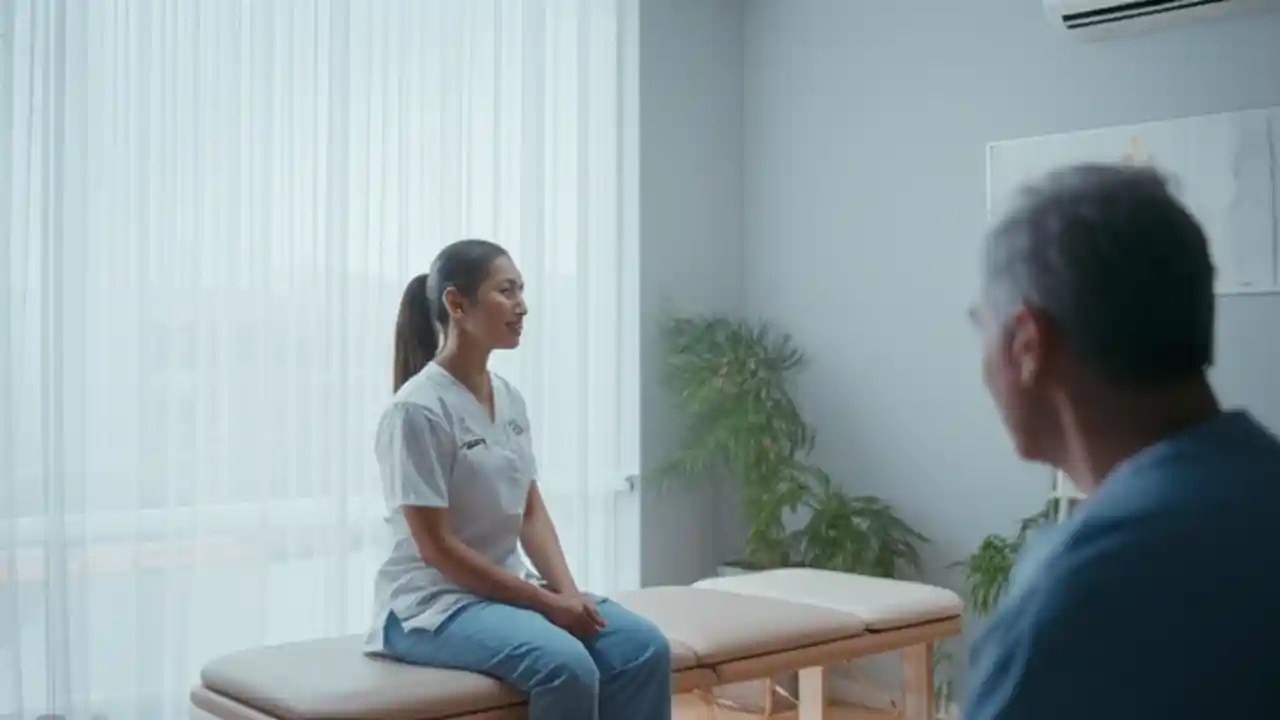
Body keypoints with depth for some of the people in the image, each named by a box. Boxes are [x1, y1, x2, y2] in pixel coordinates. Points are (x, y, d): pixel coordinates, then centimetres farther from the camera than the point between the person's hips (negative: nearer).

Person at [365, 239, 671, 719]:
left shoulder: (510, 399, 8)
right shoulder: (418, 409, -16)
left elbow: (532, 512, 10)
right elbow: (437, 547, -18)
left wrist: (567, 593, -7)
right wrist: (546, 602, -16)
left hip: (508, 588, 8)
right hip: (434, 604, -7)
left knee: (643, 648, -14)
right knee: (566, 665, -32)